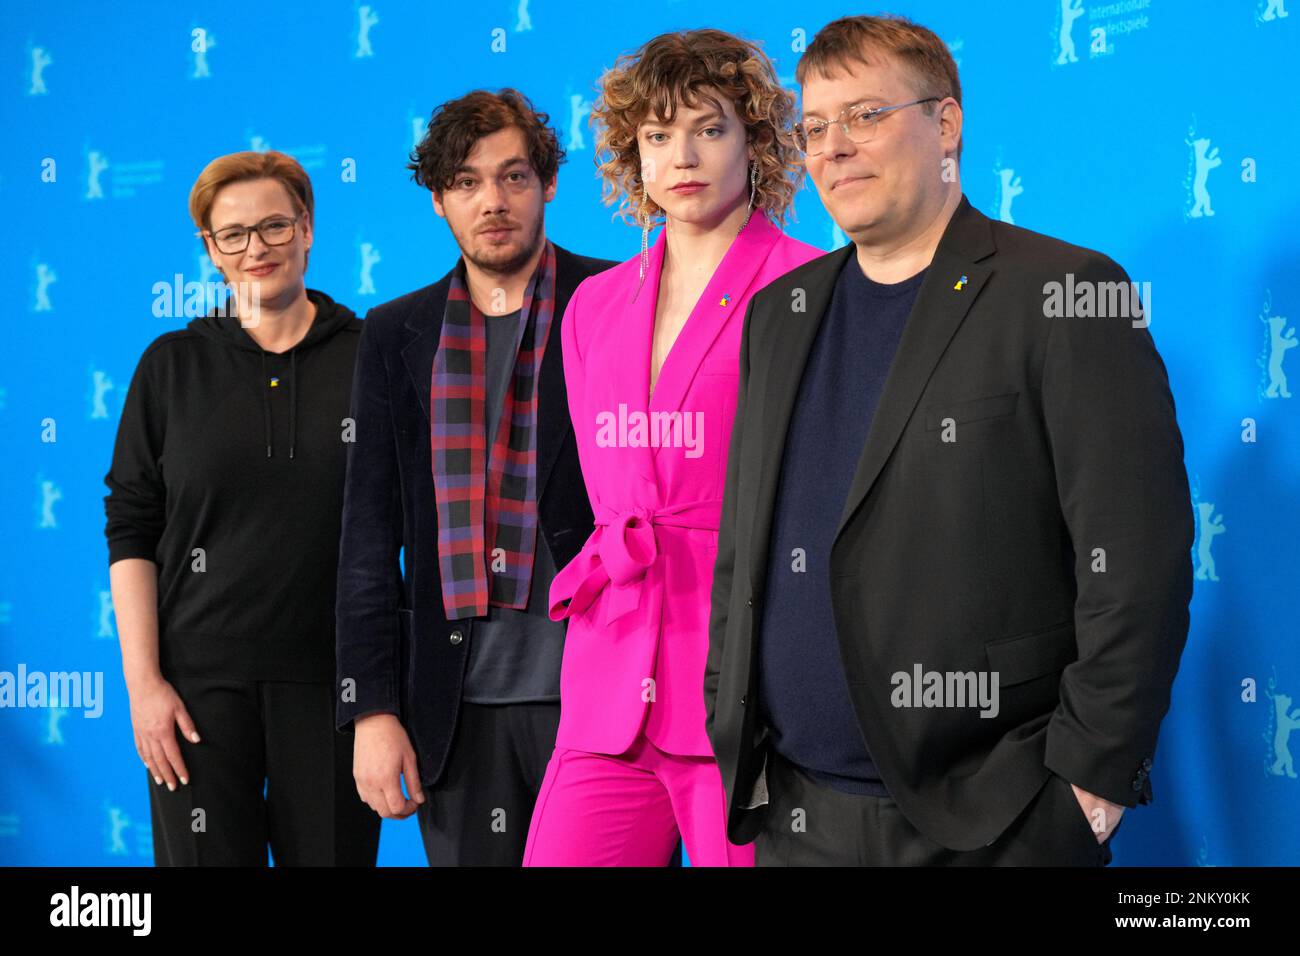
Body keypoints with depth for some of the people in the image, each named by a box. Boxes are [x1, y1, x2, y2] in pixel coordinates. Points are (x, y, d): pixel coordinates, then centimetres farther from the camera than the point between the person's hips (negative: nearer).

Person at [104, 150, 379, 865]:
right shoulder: (172, 365, 6)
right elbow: (130, 527, 5)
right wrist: (142, 680, -4)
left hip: (333, 680, 0)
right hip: (200, 681, 0)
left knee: (334, 852, 3)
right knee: (206, 856, 1)